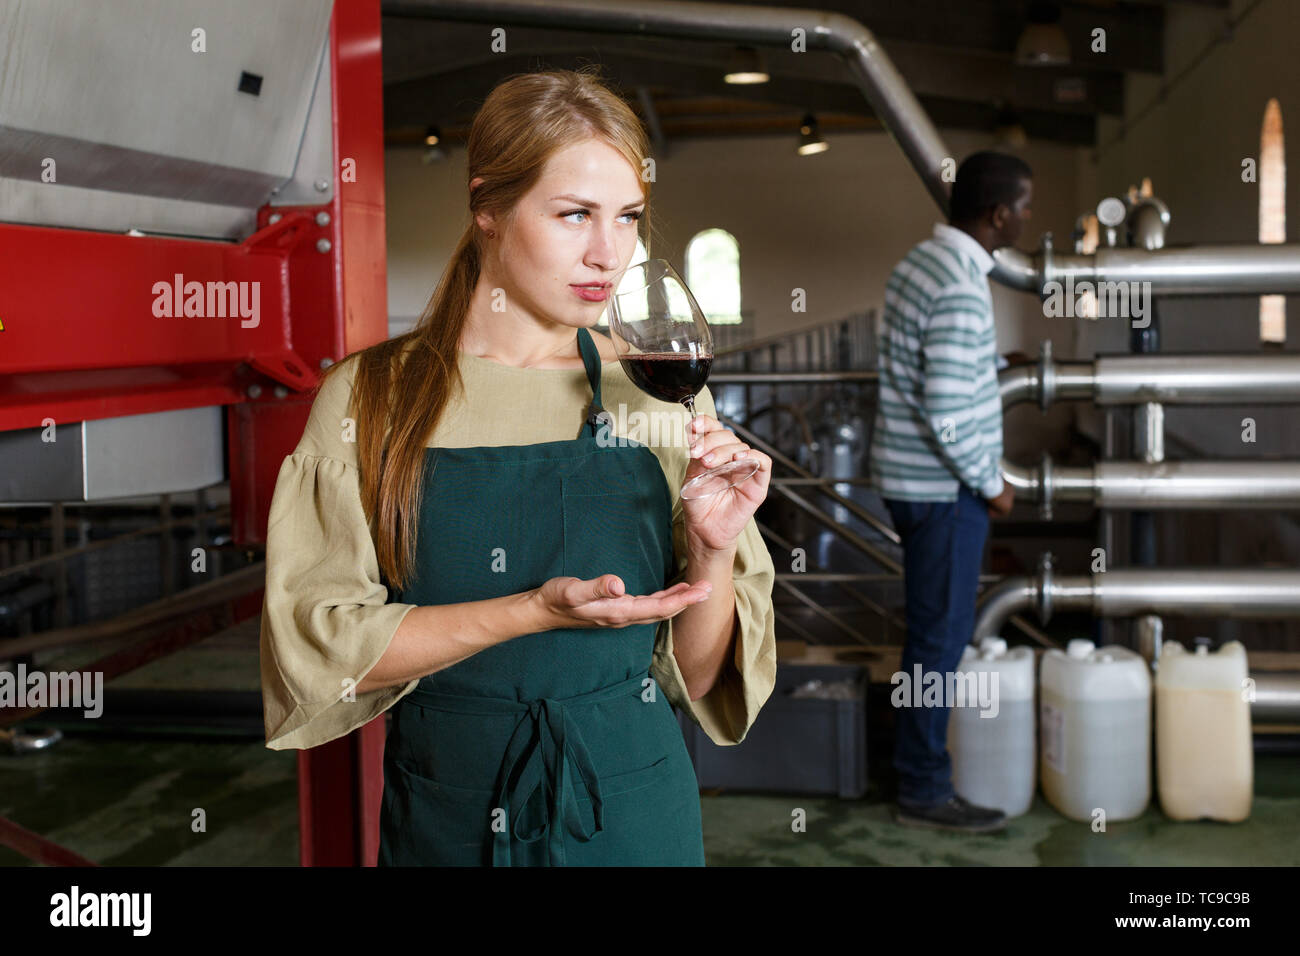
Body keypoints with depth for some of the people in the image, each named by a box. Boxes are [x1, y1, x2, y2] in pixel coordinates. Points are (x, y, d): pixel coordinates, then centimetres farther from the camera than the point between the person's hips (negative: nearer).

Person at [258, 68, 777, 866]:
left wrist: (713, 554, -20)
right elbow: (319, 649, -12)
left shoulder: (658, 393, -3)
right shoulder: (372, 397, -7)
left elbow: (698, 680, -1)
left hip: (633, 810, 1)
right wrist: (535, 611, -21)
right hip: (440, 819, 0)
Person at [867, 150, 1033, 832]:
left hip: (913, 477, 10)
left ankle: (920, 756, 32)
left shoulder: (920, 261, 8)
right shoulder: (959, 291, -23)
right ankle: (925, 789, 12)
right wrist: (992, 485, -12)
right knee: (940, 634, 1)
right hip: (944, 489, -10)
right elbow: (949, 417, -27)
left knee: (936, 627, 19)